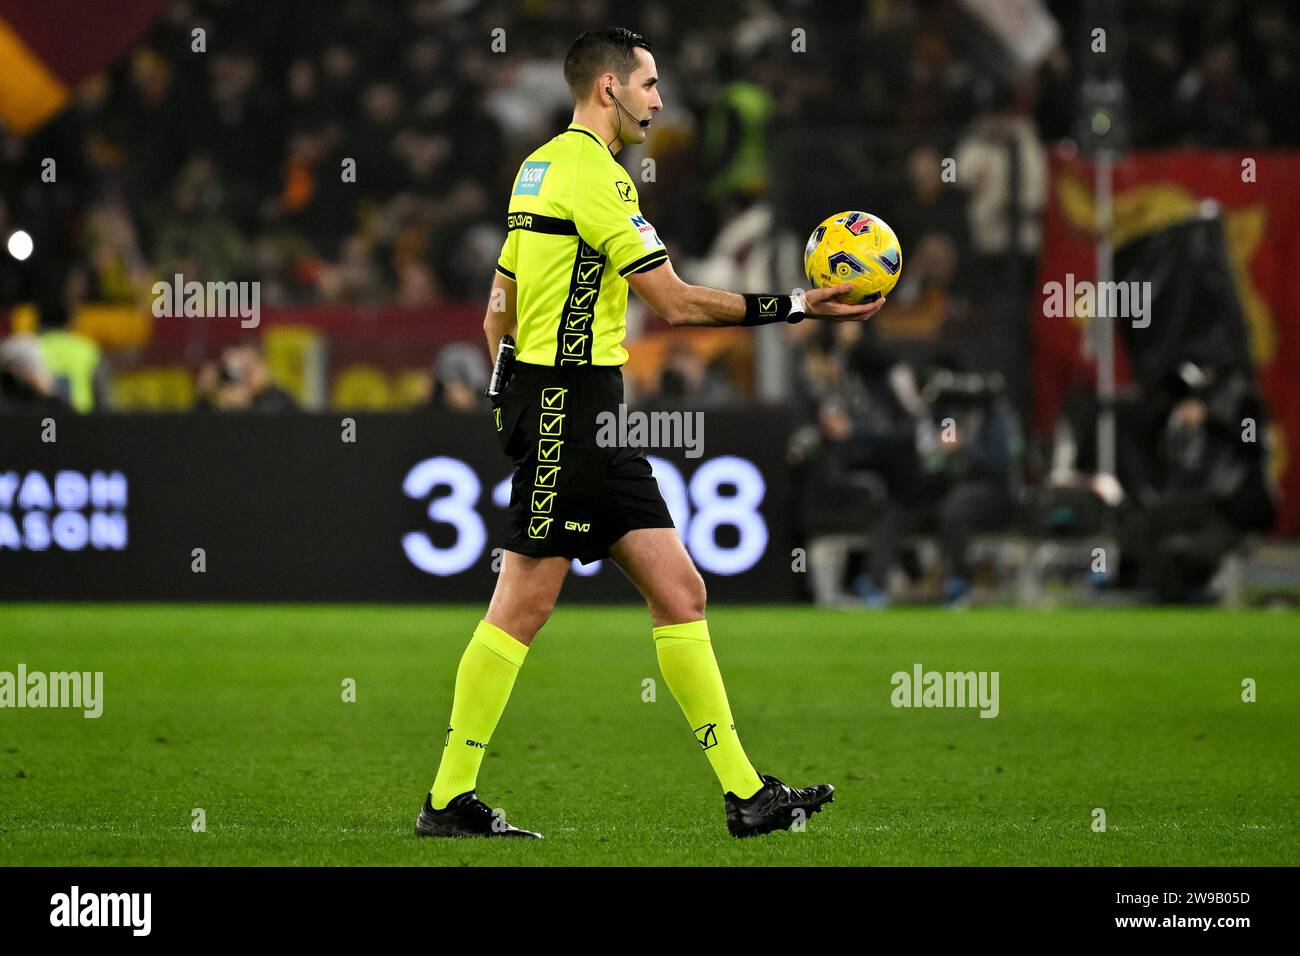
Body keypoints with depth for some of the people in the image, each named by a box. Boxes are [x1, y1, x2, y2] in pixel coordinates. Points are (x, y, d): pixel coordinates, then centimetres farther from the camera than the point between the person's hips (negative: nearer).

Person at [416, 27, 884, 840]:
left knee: (680, 591, 4)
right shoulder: (591, 171, -13)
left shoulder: (543, 165, 18)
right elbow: (677, 303, -16)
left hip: (590, 421, 10)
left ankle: (746, 793, 2)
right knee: (525, 604, -5)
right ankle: (449, 800, 2)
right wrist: (797, 308, -11)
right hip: (567, 411, -10)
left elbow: (498, 317, 21)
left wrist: (511, 401, 24)